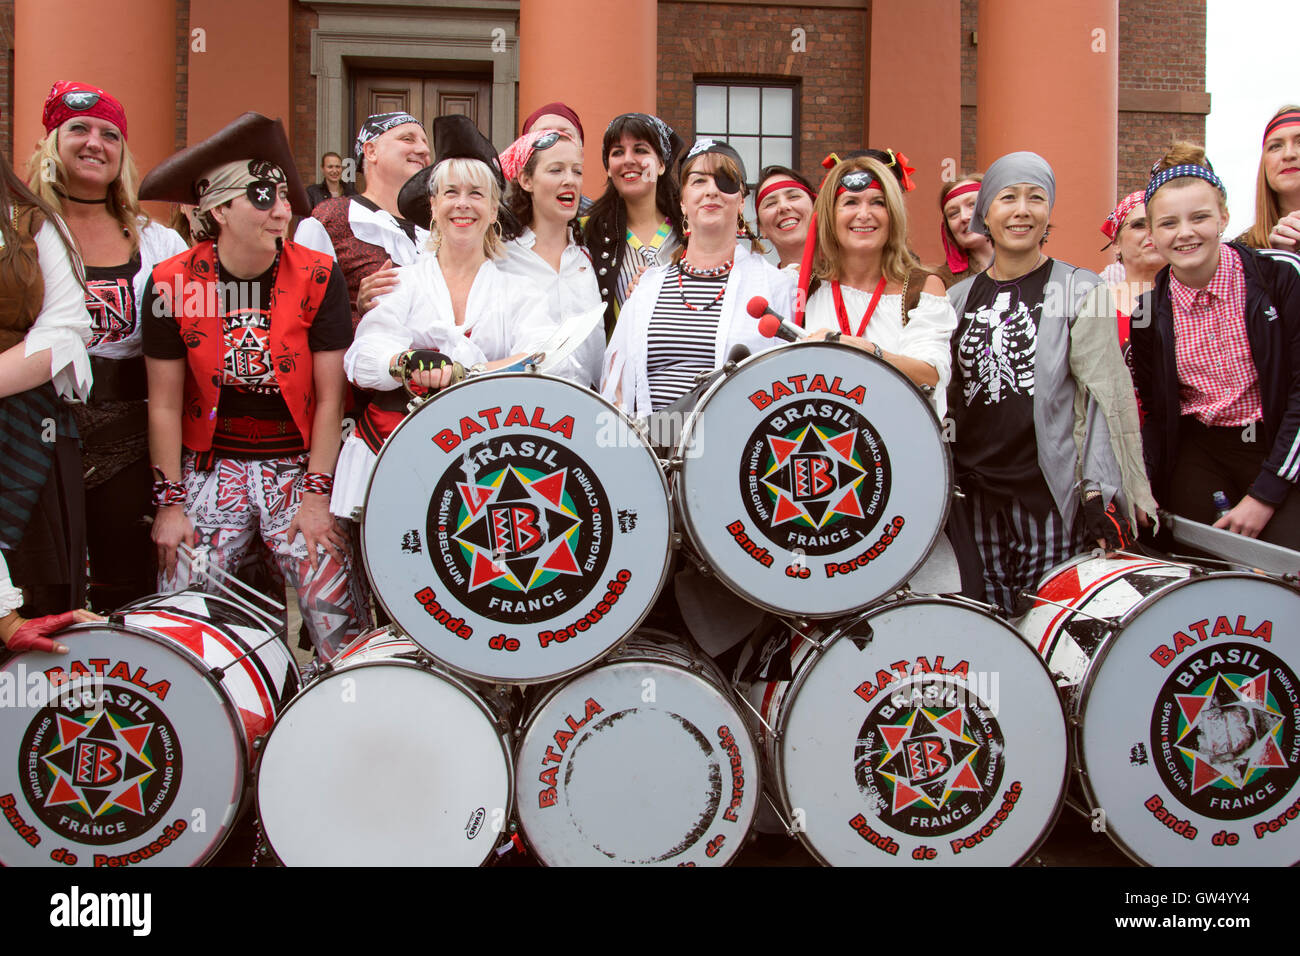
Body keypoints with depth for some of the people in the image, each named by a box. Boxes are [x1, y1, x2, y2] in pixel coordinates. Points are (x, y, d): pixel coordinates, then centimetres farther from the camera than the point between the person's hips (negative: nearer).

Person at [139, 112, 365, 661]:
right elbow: (165, 404, 1)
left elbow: (329, 398, -5)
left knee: (336, 615, -9)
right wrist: (170, 501, -1)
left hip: (300, 466, -1)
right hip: (211, 469, 1)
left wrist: (317, 494, -8)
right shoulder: (174, 283, -3)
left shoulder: (317, 277, -6)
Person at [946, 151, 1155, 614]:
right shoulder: (959, 298, 13)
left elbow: (1105, 398, -3)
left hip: (1050, 492, -3)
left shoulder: (1080, 291, 2)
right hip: (975, 493, 3)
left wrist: (1099, 494, -10)